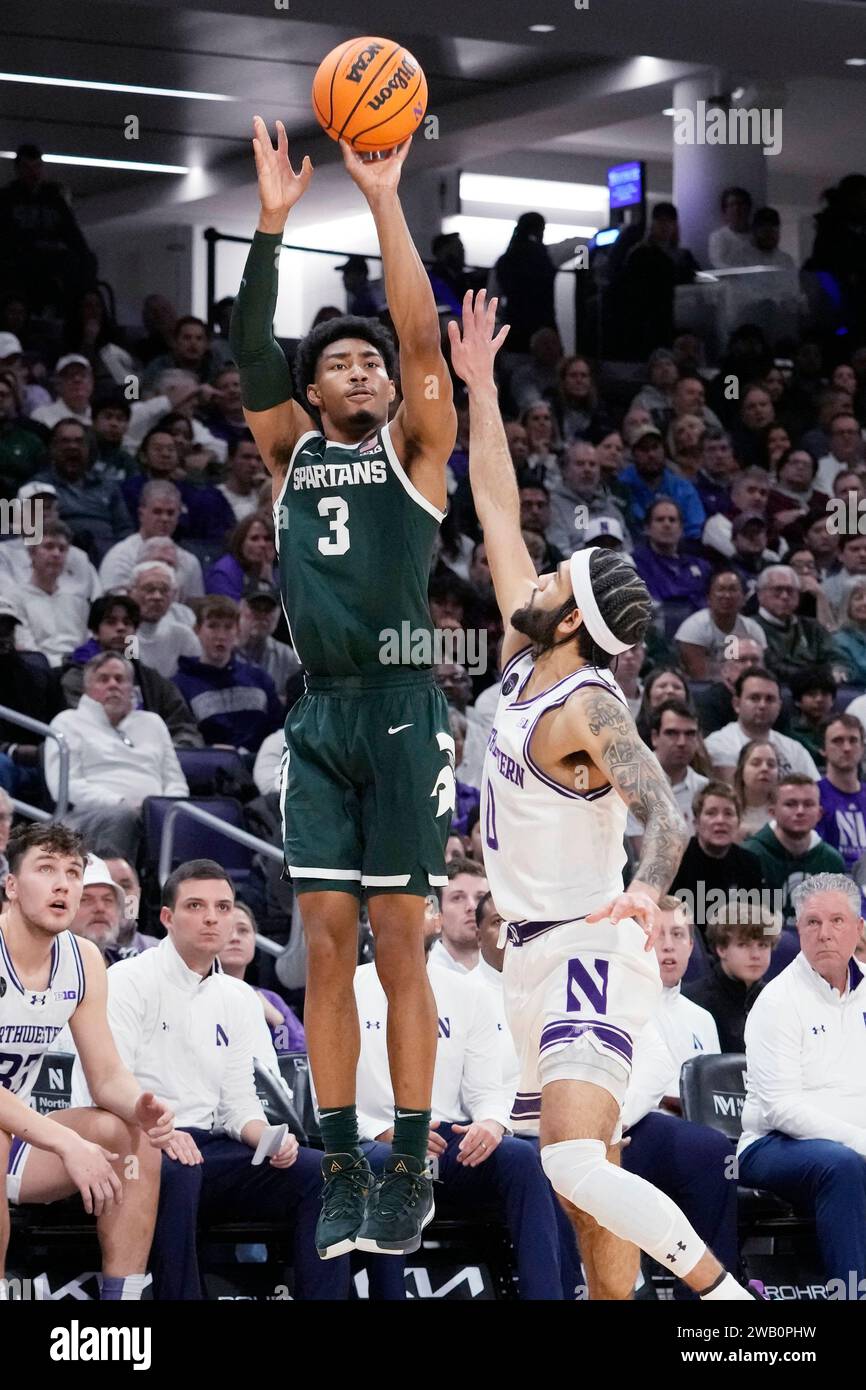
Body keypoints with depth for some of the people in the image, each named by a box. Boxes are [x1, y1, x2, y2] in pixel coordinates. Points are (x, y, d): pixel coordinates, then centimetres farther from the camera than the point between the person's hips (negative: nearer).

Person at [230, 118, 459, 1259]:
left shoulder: (414, 449, 7)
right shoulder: (291, 454, 15)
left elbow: (423, 341, -7)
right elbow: (249, 354, 2)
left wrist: (384, 199, -11)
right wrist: (273, 222, -7)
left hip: (403, 713, -3)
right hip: (318, 717, 3)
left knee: (399, 941, -4)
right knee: (326, 941, 0)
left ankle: (411, 1168, 1)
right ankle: (341, 1170, 5)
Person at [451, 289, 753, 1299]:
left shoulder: (587, 711, -16)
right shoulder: (524, 661, 6)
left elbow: (664, 816, -28)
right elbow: (497, 511, 12)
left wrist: (645, 892, -49)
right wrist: (478, 385, 12)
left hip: (587, 951, -9)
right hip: (539, 952, 9)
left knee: (579, 1170, -22)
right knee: (577, 1175, 12)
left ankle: (728, 1296, -17)